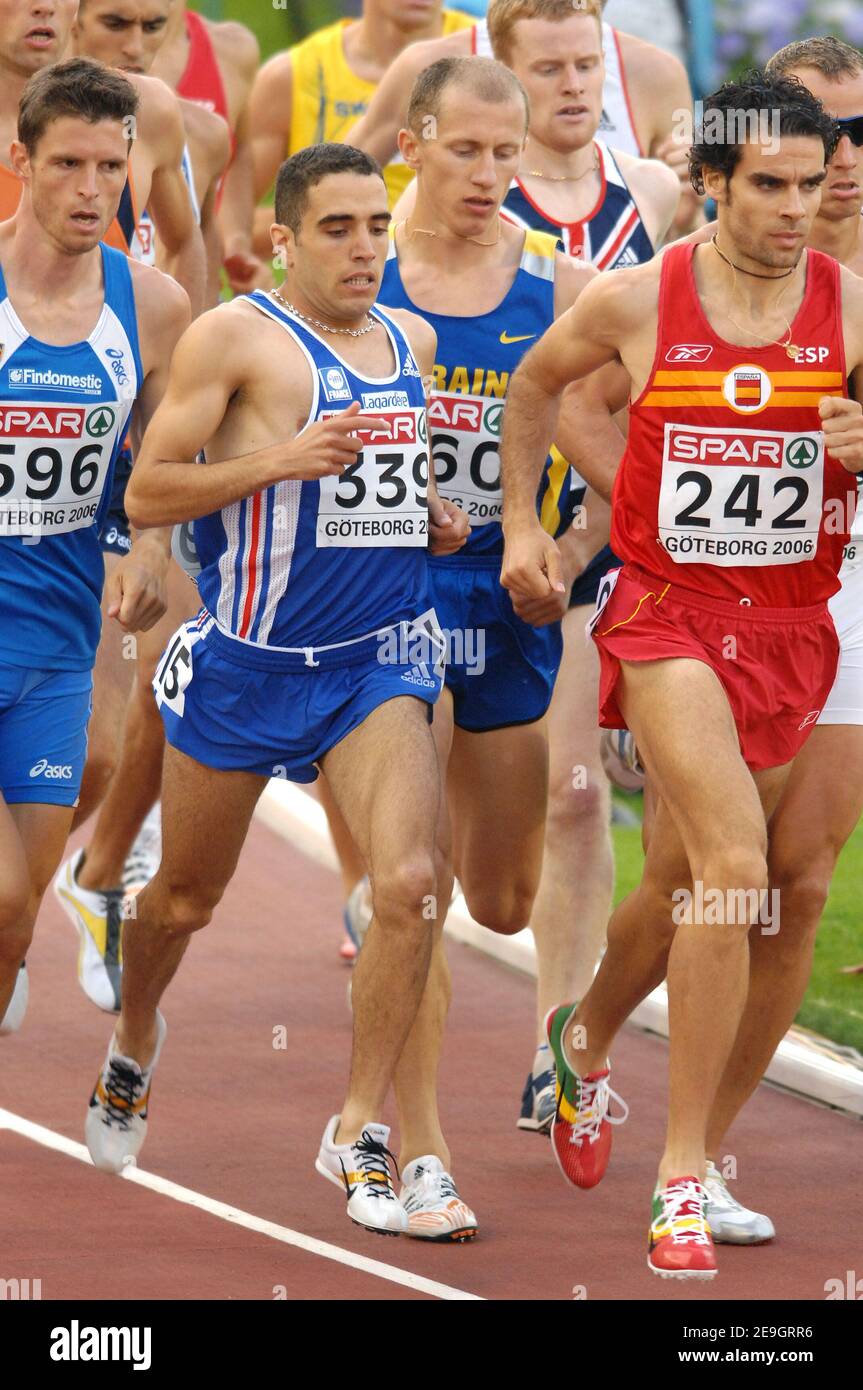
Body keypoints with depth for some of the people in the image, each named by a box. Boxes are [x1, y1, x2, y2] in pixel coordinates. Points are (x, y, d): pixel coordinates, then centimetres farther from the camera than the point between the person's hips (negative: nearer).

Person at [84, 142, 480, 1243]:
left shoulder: (411, 342, 10)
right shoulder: (234, 337, -9)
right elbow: (146, 495, -12)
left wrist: (432, 516, 7)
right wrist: (280, 460, -23)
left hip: (376, 657, 3)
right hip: (244, 658, -3)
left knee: (409, 882, -17)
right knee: (185, 896, 14)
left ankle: (360, 1133, -7)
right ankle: (133, 1043, 46)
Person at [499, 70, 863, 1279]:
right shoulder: (637, 302, -6)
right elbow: (538, 379, 14)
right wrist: (520, 521, 10)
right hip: (667, 611, -3)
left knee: (682, 885, 16)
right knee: (735, 864, -23)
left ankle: (586, 1036, 50)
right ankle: (684, 1175, -18)